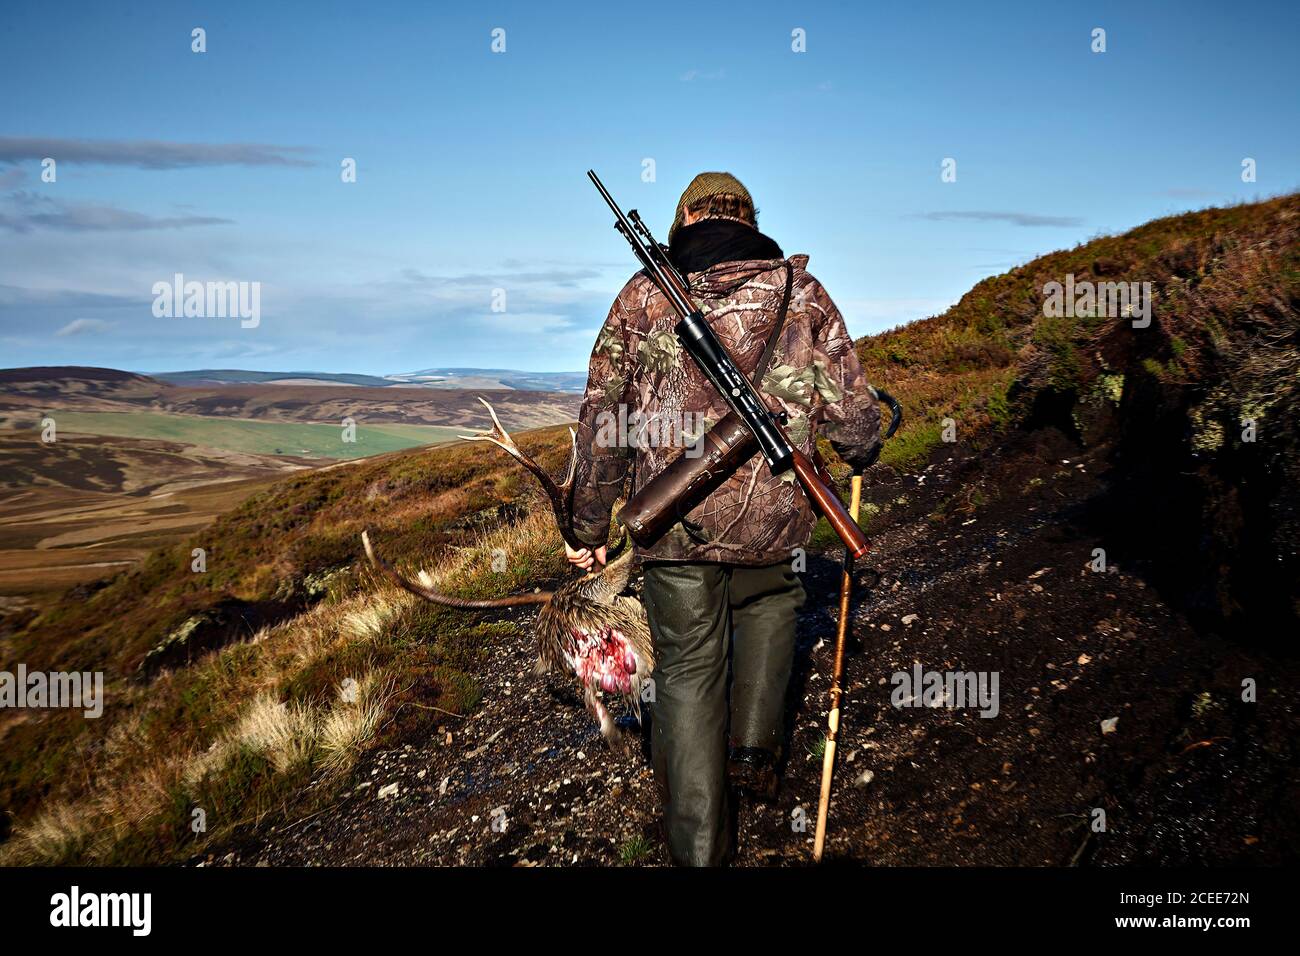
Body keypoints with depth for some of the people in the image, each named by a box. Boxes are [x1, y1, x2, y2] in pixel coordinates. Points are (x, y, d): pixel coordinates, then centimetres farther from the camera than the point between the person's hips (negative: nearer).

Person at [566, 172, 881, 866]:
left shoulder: (643, 294, 5)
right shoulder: (799, 290, 4)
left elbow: (601, 418, 2)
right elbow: (852, 419, 1)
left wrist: (589, 528, 10)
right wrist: (861, 452, 25)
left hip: (670, 522, 0)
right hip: (772, 518, 1)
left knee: (686, 671, 12)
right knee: (771, 604, 33)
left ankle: (698, 849, 15)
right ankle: (754, 749, 25)